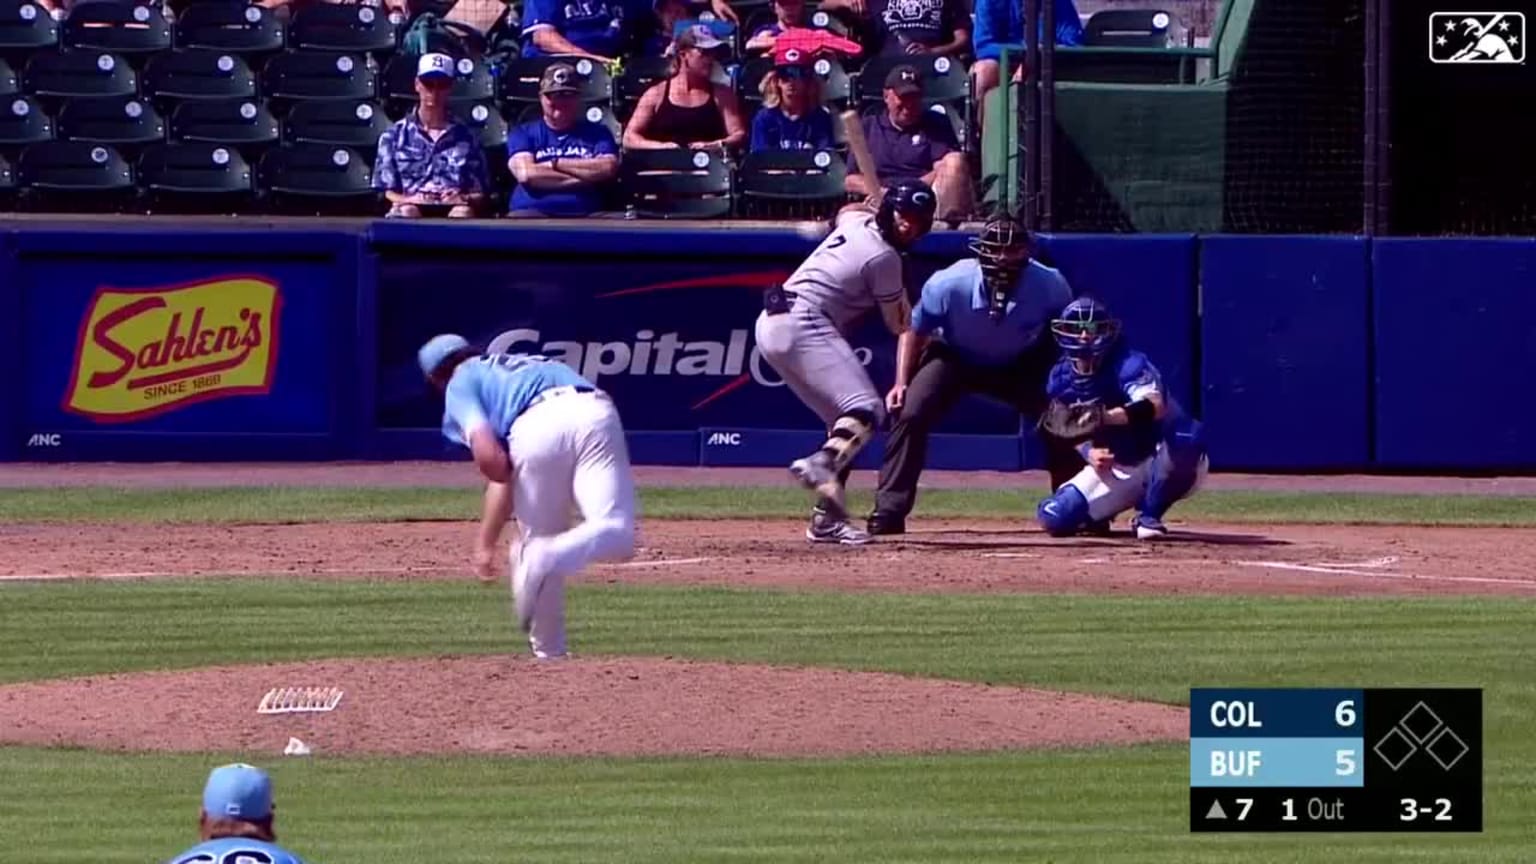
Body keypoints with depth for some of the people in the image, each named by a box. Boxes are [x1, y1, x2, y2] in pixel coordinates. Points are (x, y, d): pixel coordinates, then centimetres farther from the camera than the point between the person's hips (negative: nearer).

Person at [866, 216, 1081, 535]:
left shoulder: (1050, 286, -31)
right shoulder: (948, 284, -33)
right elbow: (915, 329, -14)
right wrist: (901, 383, -21)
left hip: (1022, 365, 1)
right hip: (954, 360, -1)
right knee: (909, 413, -21)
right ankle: (888, 512, -13)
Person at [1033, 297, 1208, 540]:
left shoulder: (1129, 364, -22)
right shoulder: (1062, 378, -2)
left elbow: (1155, 408, -42)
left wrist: (1103, 417, -56)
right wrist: (1089, 453, -15)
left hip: (1160, 463, -4)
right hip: (1116, 470, 4)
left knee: (1188, 437, -41)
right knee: (1054, 518, -16)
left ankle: (1149, 516, -19)